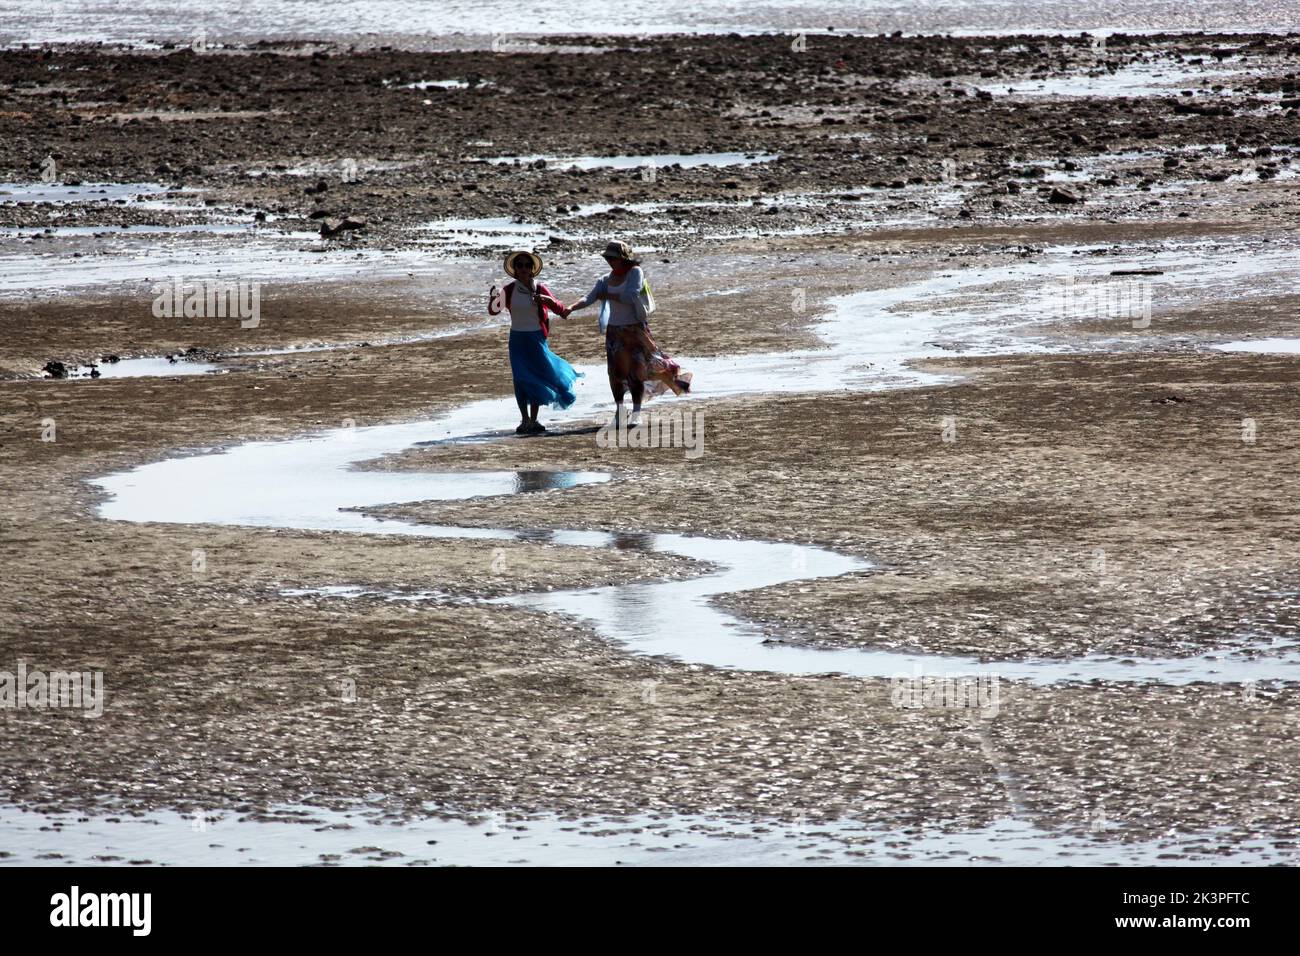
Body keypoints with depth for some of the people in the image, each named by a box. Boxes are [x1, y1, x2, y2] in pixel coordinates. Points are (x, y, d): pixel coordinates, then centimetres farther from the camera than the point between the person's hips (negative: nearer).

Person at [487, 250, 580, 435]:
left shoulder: (540, 289, -4)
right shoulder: (509, 290, 0)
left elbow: (560, 310, -4)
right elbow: (493, 311, 2)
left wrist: (547, 300, -24)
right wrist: (493, 298, -19)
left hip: (536, 338, -1)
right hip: (517, 338, 1)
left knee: (537, 378, 2)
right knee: (521, 380, 1)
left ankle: (533, 420, 12)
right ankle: (525, 421, 9)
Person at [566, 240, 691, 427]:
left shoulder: (635, 272, -7)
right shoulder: (606, 280, 7)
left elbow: (630, 296, -20)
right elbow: (589, 298, -1)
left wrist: (608, 295, -11)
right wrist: (570, 308, -17)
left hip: (635, 329, -4)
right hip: (614, 331, 4)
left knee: (636, 370, -7)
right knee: (616, 371, 1)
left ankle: (636, 413, -1)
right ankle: (619, 411, 13)